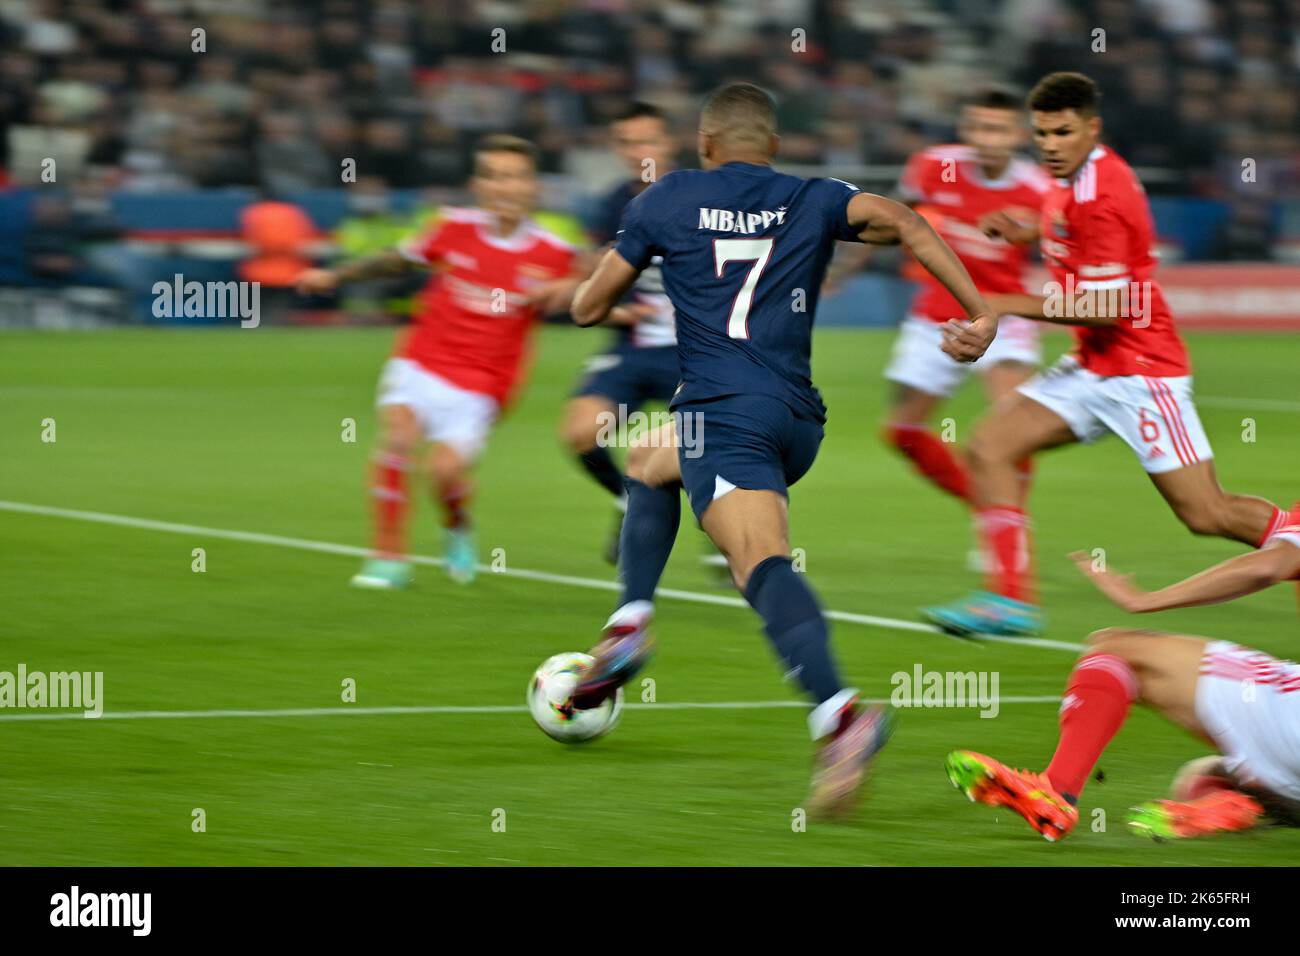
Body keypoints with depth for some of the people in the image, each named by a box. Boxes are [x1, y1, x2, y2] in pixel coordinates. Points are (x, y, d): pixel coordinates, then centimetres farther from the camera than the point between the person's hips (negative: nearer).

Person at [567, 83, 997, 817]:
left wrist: (611, 296, 41)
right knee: (648, 462, 32)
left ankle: (841, 714, -48)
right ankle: (629, 626, 21)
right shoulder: (812, 201, 15)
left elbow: (589, 307, 16)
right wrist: (979, 312, -8)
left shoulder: (668, 201, 10)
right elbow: (897, 219, -5)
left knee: (763, 563, -25)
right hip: (800, 422, 6)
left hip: (723, 410, -6)